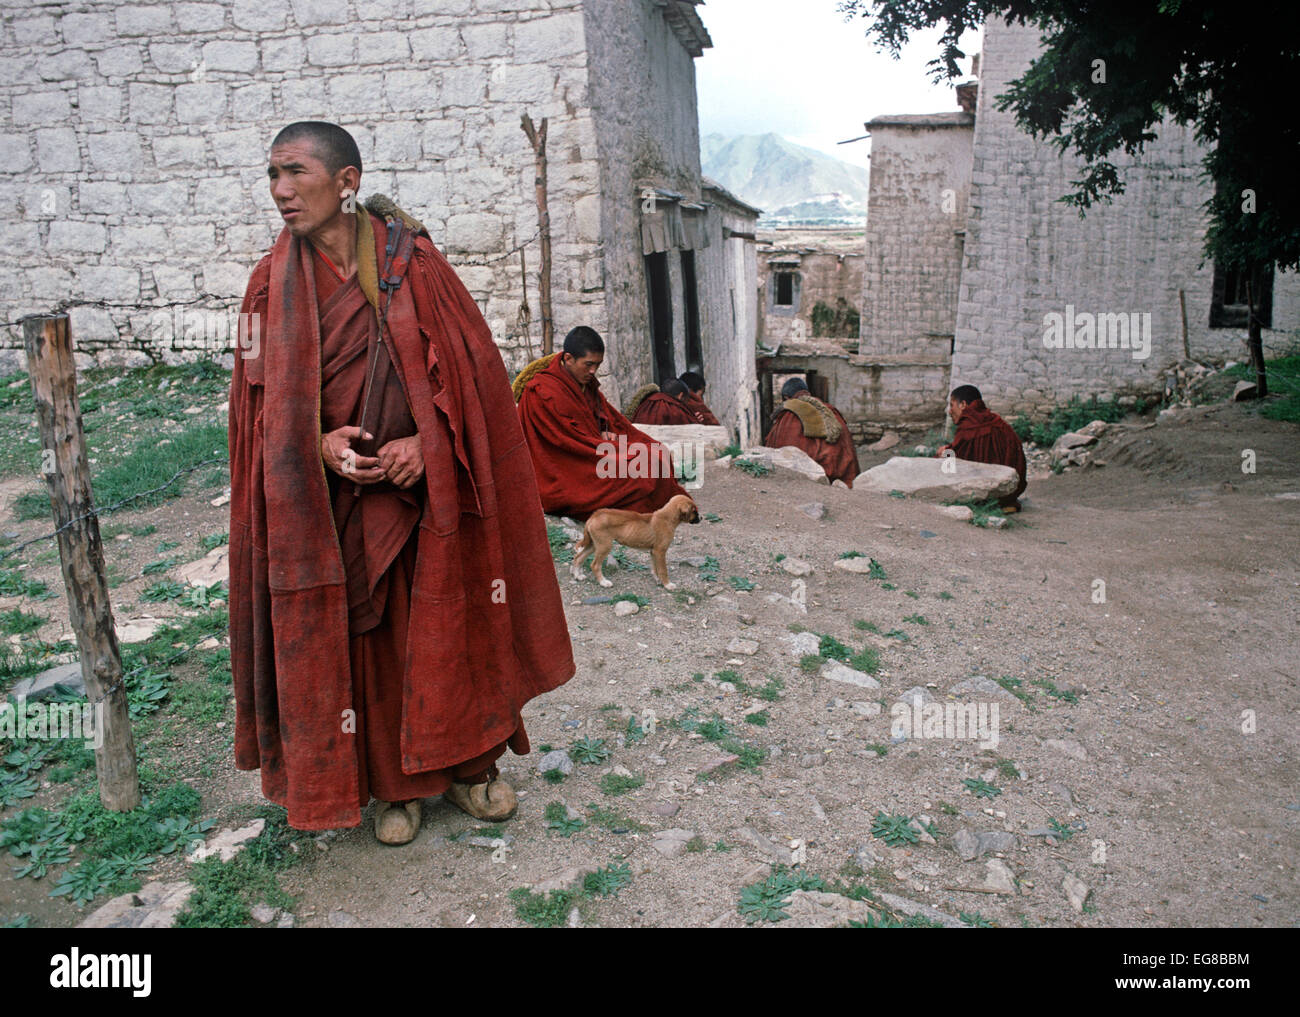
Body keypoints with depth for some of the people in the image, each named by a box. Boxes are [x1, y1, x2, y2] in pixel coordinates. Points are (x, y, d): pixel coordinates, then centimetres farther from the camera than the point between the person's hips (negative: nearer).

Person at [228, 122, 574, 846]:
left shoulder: (414, 262, -4)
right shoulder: (274, 283, 2)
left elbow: (469, 368, -4)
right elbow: (265, 401, 4)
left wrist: (427, 441, -17)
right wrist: (319, 440, -15)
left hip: (426, 483, -1)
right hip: (335, 498, 1)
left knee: (447, 623, 8)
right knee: (363, 634, 7)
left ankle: (468, 762, 28)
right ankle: (393, 781, 25)